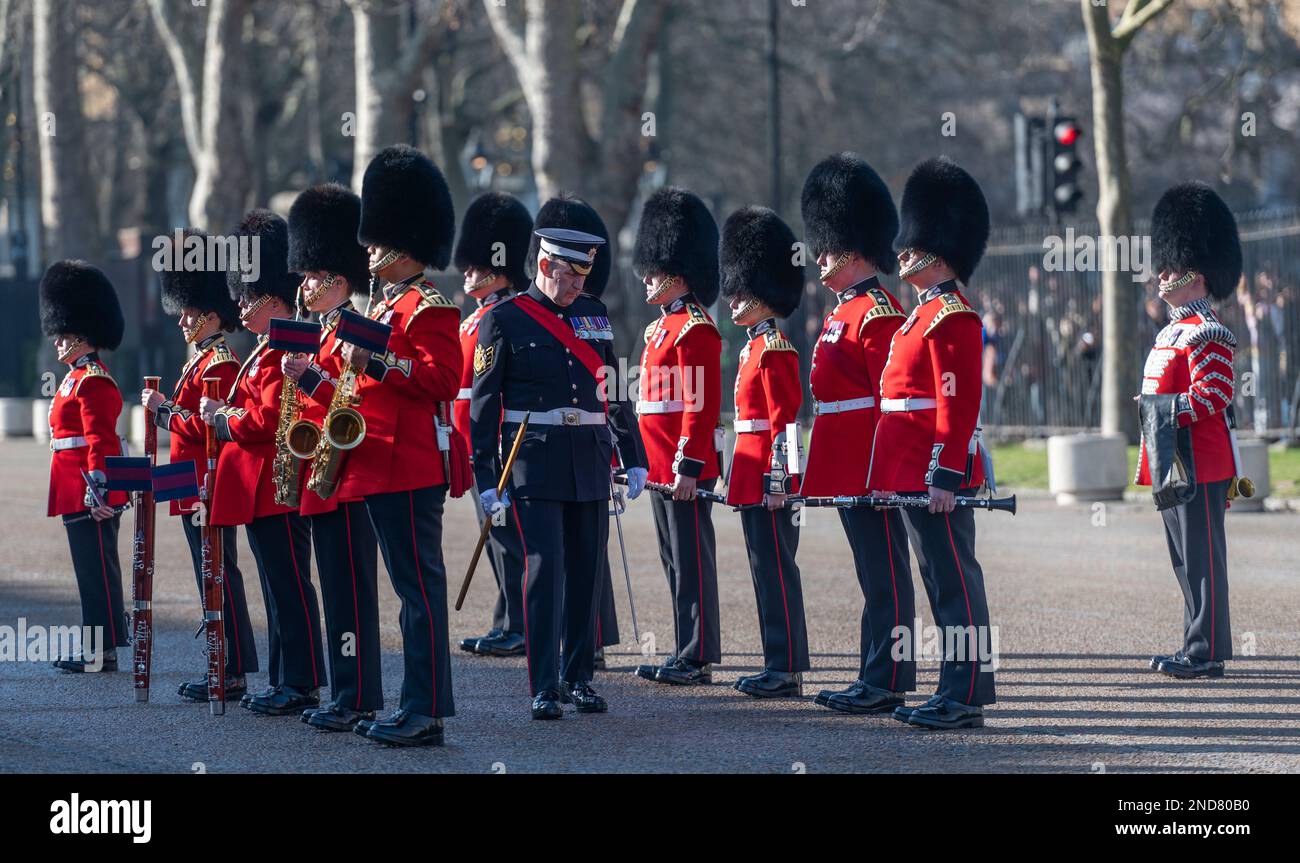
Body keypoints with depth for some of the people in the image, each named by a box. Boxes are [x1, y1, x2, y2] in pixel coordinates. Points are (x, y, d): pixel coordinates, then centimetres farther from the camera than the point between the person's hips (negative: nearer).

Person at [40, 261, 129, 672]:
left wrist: (98, 491, -24)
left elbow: (101, 441, -20)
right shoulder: (78, 377, 17)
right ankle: (96, 645, 17)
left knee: (98, 569, -7)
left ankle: (103, 651, -4)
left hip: (91, 497, -10)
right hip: (78, 495, 10)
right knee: (92, 569, 13)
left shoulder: (93, 382, -14)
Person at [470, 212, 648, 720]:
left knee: (586, 571, 7)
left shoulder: (595, 315, 12)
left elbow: (615, 391, 18)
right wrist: (486, 478, -6)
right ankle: (544, 690, -8)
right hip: (533, 462, -4)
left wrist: (634, 459, 15)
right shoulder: (505, 320, -1)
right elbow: (484, 402, -2)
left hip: (590, 461, 5)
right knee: (544, 568, -10)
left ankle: (579, 679, 17)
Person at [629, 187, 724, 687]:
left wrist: (689, 466, -22)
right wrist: (645, 460, 21)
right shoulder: (661, 327, 17)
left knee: (692, 561, -6)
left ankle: (699, 659, -3)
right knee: (675, 562, 12)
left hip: (685, 468, -10)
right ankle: (686, 653, 16)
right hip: (660, 467, 10)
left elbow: (702, 404, -18)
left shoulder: (695, 329, -13)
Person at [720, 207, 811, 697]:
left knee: (776, 569, -7)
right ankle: (779, 667, 16)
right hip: (754, 477, 10)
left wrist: (777, 481, -20)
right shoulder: (755, 347, 17)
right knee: (767, 569, 11)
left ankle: (787, 671, -6)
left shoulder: (775, 349, -13)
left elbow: (785, 421, -17)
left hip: (767, 476, -10)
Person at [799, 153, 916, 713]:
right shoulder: (842, 313, 17)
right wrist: (820, 469, 23)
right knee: (873, 574, 12)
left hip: (872, 471, -10)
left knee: (885, 575, -6)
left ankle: (886, 683, -4)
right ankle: (876, 678, 16)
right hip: (846, 471, 10)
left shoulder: (878, 314, -13)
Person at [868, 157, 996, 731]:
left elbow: (959, 404, -19)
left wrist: (945, 474, -23)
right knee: (944, 580, 11)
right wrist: (885, 474, 22)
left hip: (937, 476, -10)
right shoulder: (926, 313, 19)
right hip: (911, 476, 10)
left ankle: (965, 698, -7)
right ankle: (958, 693, 15)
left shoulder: (952, 316, -12)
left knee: (955, 581, -8)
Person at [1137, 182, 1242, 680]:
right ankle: (1198, 648, 19)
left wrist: (1165, 407, -25)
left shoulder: (1206, 334, -13)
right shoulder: (1174, 332, 18)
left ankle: (1207, 652, -4)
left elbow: (1213, 395, -21)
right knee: (1186, 559, 13)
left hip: (1200, 467, -10)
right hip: (1173, 465, 10)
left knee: (1202, 557, -6)